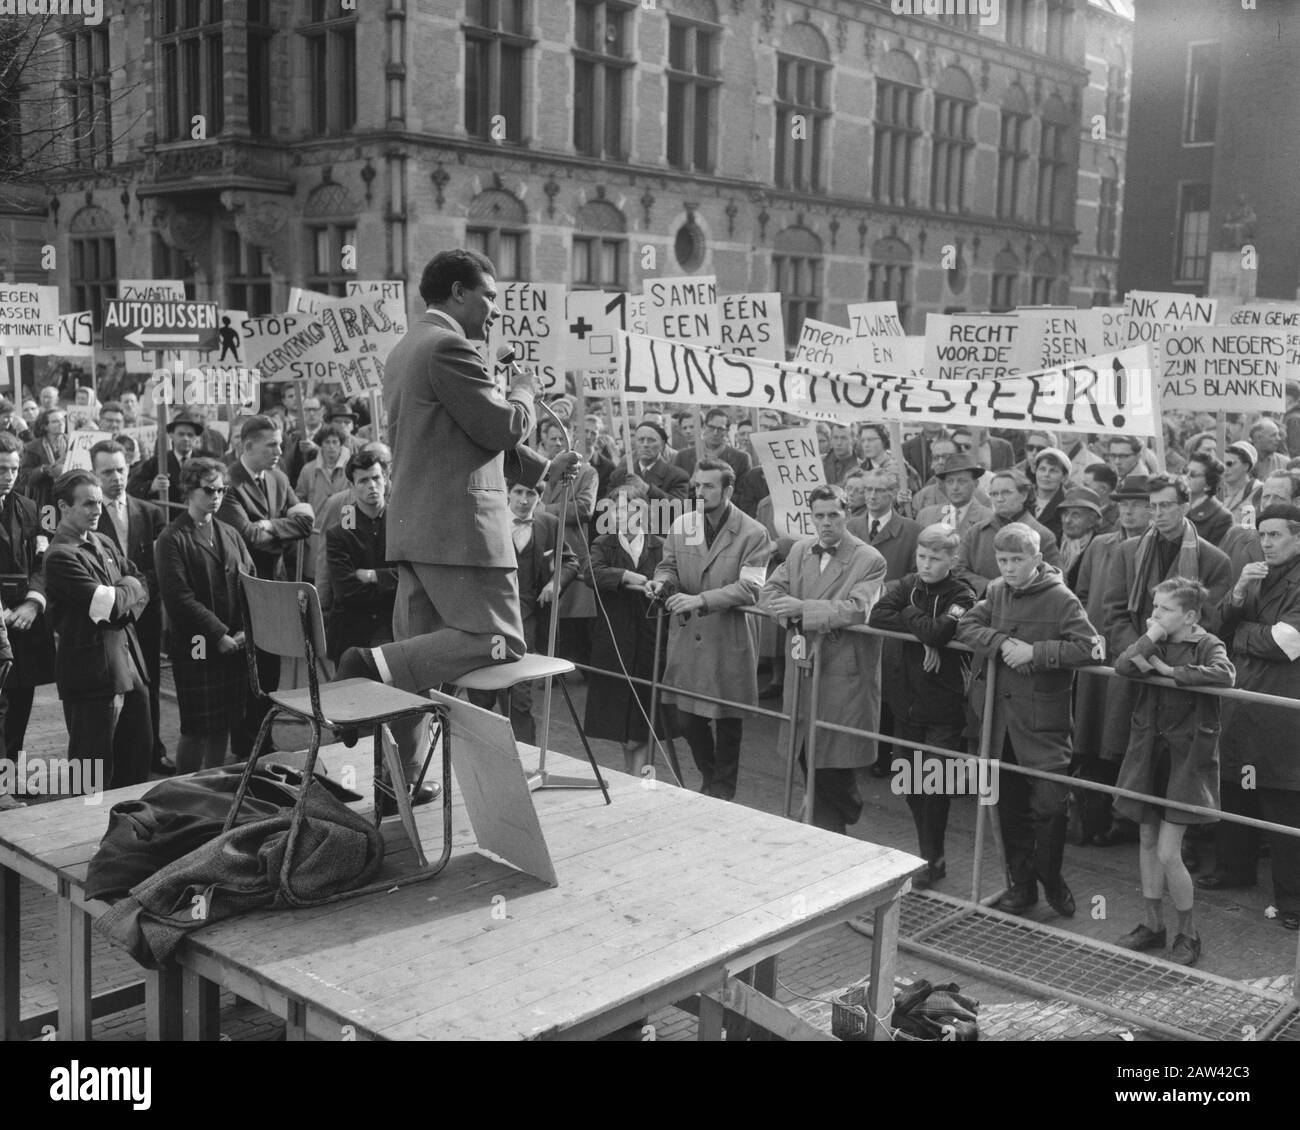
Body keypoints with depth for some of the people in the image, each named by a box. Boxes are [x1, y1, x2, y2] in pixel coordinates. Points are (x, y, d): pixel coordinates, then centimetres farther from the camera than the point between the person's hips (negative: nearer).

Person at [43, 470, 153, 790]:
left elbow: (141, 587, 12)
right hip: (93, 671, -9)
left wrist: (126, 606, -9)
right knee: (94, 772, 2)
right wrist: (129, 587, -1)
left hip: (129, 666, 9)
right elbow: (110, 604, -22)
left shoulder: (104, 543, 12)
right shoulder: (61, 556, -16)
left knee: (140, 752, 17)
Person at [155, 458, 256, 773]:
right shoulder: (172, 539, -5)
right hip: (196, 648, -6)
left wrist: (247, 629, -6)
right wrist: (219, 634, -15)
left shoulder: (230, 534, 14)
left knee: (224, 724, 10)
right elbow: (179, 598, -13)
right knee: (197, 729, -1)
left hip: (234, 645, 6)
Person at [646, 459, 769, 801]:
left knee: (728, 722, 7)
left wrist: (701, 599, -26)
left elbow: (749, 587, -16)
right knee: (689, 720, 9)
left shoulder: (753, 533, -9)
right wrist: (662, 582, -10)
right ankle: (709, 781, 33)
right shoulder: (680, 525, 5)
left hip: (729, 641, -4)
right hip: (686, 638, 4)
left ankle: (722, 792, 26)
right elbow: (668, 565, 14)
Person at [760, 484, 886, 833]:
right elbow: (770, 594, 6)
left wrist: (802, 609, -24)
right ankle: (824, 831, 28)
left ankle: (837, 837, 15)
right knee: (808, 761, 13)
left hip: (843, 673, -5)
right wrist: (799, 619, -13)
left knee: (835, 763, -2)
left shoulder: (870, 561, -8)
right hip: (802, 669, 6)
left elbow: (857, 609, -21)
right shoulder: (799, 550, 10)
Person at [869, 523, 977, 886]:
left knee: (933, 786, 0)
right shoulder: (904, 586, 4)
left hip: (943, 709, -5)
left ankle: (933, 860, 14)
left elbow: (940, 631, -26)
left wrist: (907, 617, -11)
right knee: (911, 785, 13)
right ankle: (928, 852, 29)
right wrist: (922, 630, -19)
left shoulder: (962, 597, -9)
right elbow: (877, 617, -13)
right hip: (904, 702, 5)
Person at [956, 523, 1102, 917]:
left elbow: (1092, 647, -18)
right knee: (1010, 804, 13)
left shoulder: (1060, 599, -10)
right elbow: (965, 625, 0)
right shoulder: (995, 592, 8)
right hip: (999, 713, 5)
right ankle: (1021, 883, 27)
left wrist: (1036, 652, -22)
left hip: (1043, 717, -5)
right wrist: (1003, 642, -16)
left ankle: (1050, 877, 17)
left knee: (1048, 803, -8)